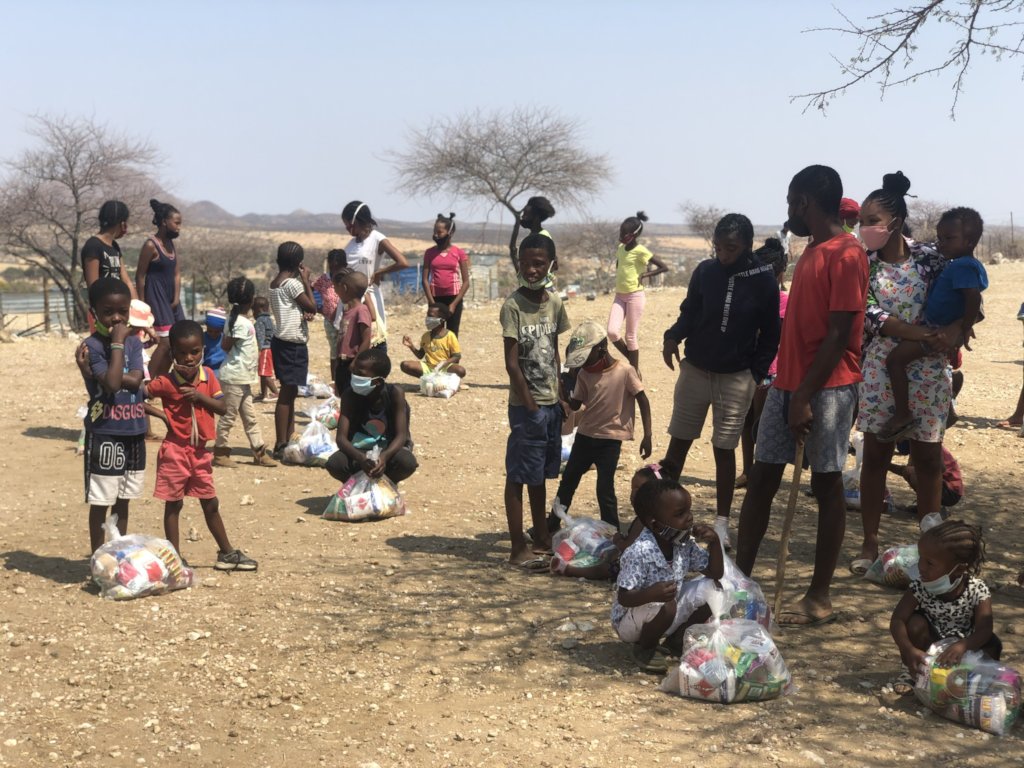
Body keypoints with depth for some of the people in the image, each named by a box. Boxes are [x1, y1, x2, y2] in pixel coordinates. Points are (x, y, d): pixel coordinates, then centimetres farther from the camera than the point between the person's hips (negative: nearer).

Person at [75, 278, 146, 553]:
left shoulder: (134, 343, 4)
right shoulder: (91, 346, -12)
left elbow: (135, 380, -12)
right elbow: (112, 383, -26)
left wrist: (95, 373, -18)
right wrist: (117, 342, -21)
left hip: (134, 433, 5)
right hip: (104, 435, -5)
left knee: (123, 501, 16)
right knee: (101, 502, 3)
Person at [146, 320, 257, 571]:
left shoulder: (208, 376, 0)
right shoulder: (165, 382, -12)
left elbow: (222, 408, -5)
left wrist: (200, 396, -16)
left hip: (201, 450, 4)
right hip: (175, 450, -4)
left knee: (211, 504, 15)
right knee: (173, 504, 5)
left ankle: (227, 553, 24)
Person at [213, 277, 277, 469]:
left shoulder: (235, 318, 9)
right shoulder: (242, 323, -18)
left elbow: (224, 344, 8)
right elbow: (226, 345, -16)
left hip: (243, 378, 9)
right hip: (235, 377, -9)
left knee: (250, 417, 12)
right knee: (229, 416, 0)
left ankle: (259, 452, 17)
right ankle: (220, 454, 9)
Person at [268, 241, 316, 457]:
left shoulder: (275, 283, 12)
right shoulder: (292, 283, -15)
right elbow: (312, 306, -8)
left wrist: (304, 312, -3)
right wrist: (306, 281, -2)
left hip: (282, 342, 10)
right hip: (291, 344, -10)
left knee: (290, 393, 16)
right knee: (287, 394, -7)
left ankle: (288, 440, 22)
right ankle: (281, 445, -5)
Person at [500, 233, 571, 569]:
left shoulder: (554, 303, 6)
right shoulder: (513, 306, -13)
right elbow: (511, 362, -14)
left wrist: (561, 397, 11)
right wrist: (531, 406, -14)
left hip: (551, 403, 7)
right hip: (526, 405, -7)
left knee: (541, 474, 17)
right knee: (518, 475, 0)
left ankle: (542, 540, 27)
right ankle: (518, 549, 5)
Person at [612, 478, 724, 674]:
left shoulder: (684, 544, -7)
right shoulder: (639, 553, -31)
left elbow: (715, 573, 1)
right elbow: (623, 598, -31)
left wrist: (714, 542, -15)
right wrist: (651, 594, -50)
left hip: (666, 613, 7)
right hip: (630, 621, -7)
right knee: (666, 607, -37)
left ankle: (679, 637, 12)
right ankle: (645, 648, -6)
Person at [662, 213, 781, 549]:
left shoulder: (764, 280, -9)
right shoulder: (705, 271, -5)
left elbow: (769, 334, -2)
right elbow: (689, 313, 6)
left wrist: (758, 375, -7)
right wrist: (673, 336, -14)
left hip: (736, 379, -2)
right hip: (694, 370, 2)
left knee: (724, 450, 5)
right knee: (678, 443, 9)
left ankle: (722, 522, 16)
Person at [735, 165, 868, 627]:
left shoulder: (846, 255, -12)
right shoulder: (812, 250, 16)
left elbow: (839, 335, -18)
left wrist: (805, 396, -20)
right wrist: (783, 385, 17)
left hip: (826, 388, -9)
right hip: (788, 383, 9)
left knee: (826, 485, 1)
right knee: (761, 479, 8)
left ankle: (820, 598, 9)